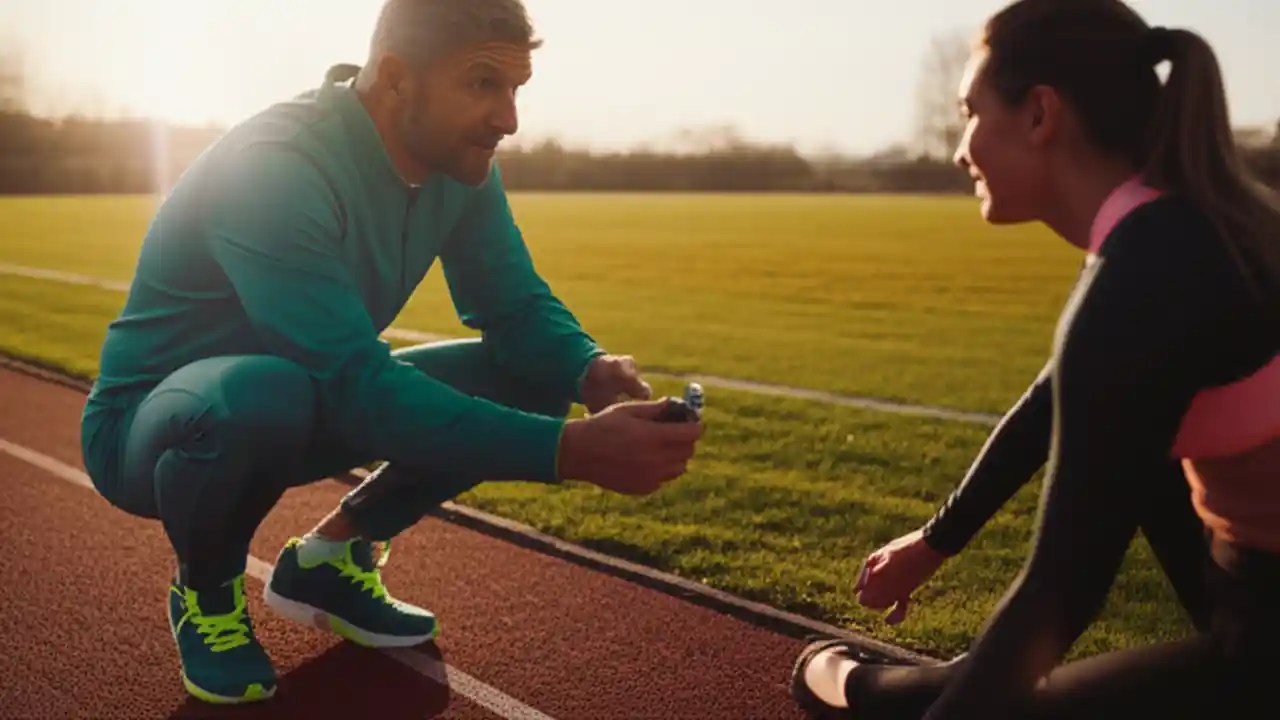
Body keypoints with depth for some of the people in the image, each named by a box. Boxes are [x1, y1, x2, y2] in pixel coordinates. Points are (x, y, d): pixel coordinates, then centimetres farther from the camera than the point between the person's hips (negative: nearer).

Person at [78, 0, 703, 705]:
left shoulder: (460, 167, -10)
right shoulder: (274, 171, -32)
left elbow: (518, 308, -6)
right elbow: (364, 388, -39)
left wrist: (593, 372, -29)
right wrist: (570, 451, -45)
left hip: (312, 401, 6)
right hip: (153, 426, -6)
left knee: (535, 379, -9)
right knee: (264, 393, -41)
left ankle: (329, 556, 7)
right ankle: (205, 592, -6)